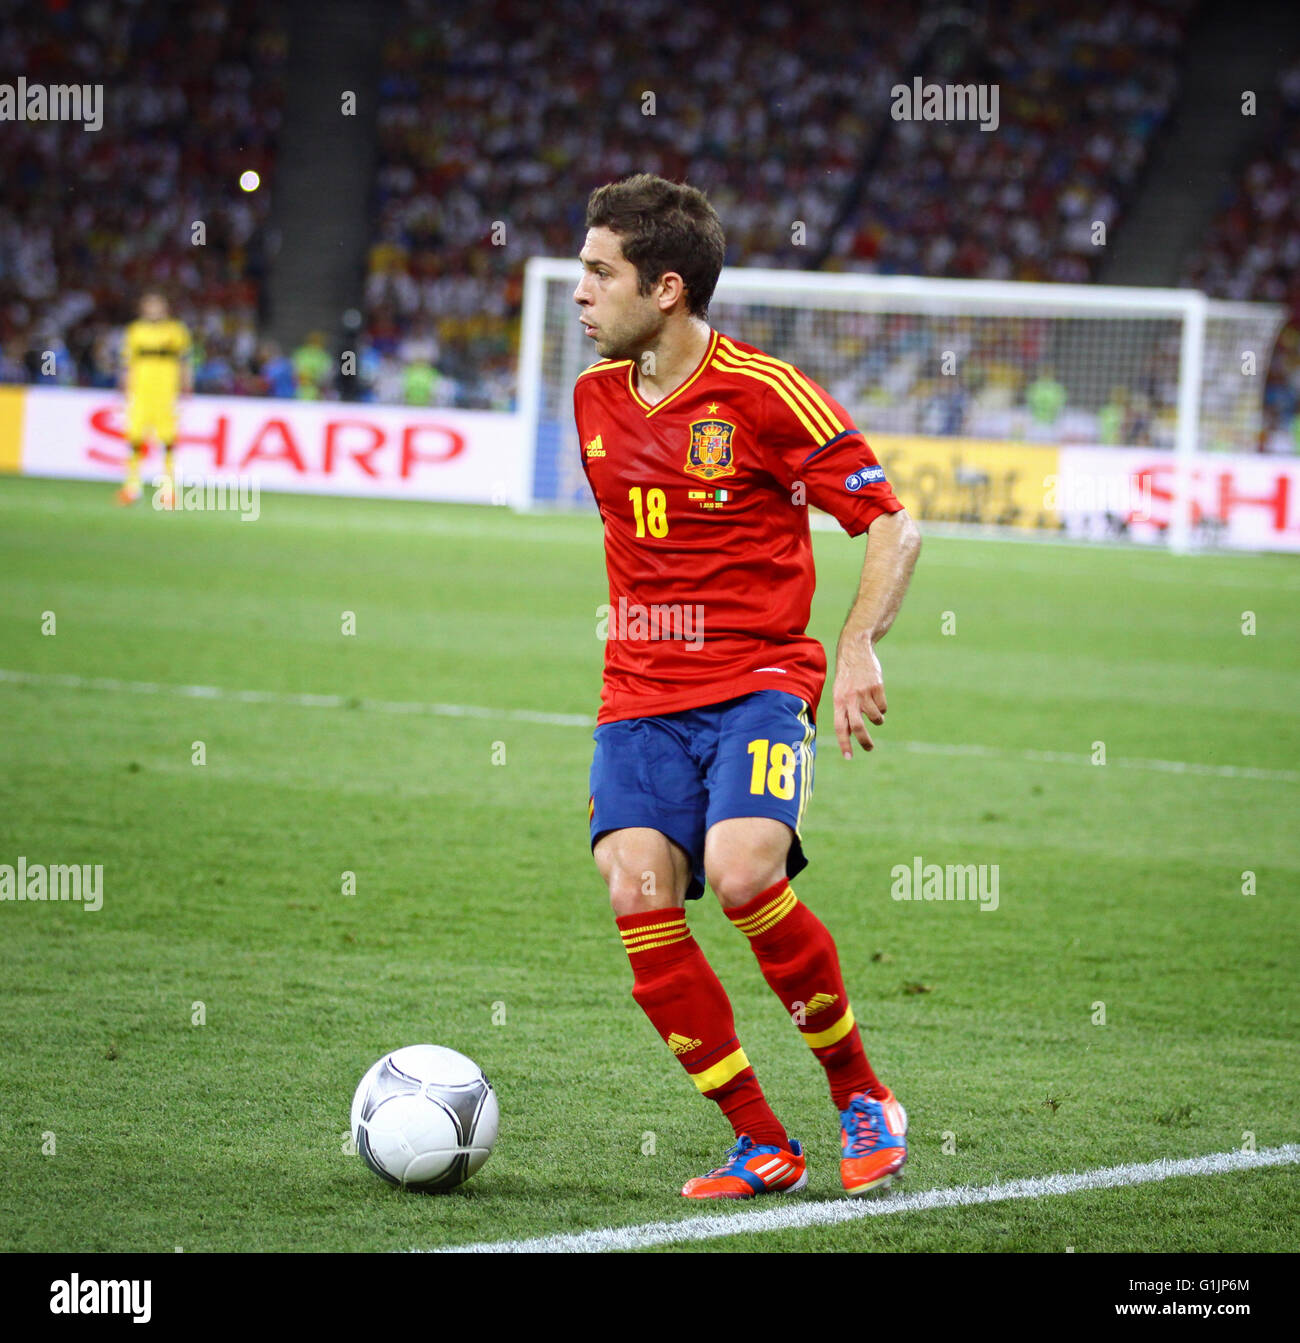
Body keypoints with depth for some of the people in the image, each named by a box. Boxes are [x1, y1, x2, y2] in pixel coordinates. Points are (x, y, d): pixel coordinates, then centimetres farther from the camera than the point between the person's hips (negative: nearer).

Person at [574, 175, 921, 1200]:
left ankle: (862, 1095, -5)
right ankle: (762, 1146, -6)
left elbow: (893, 525, -5)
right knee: (638, 895, -16)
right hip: (640, 698, 5)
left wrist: (858, 648, -18)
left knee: (741, 872, -28)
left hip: (757, 682, -5)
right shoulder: (596, 398, 10)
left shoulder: (763, 393, -8)